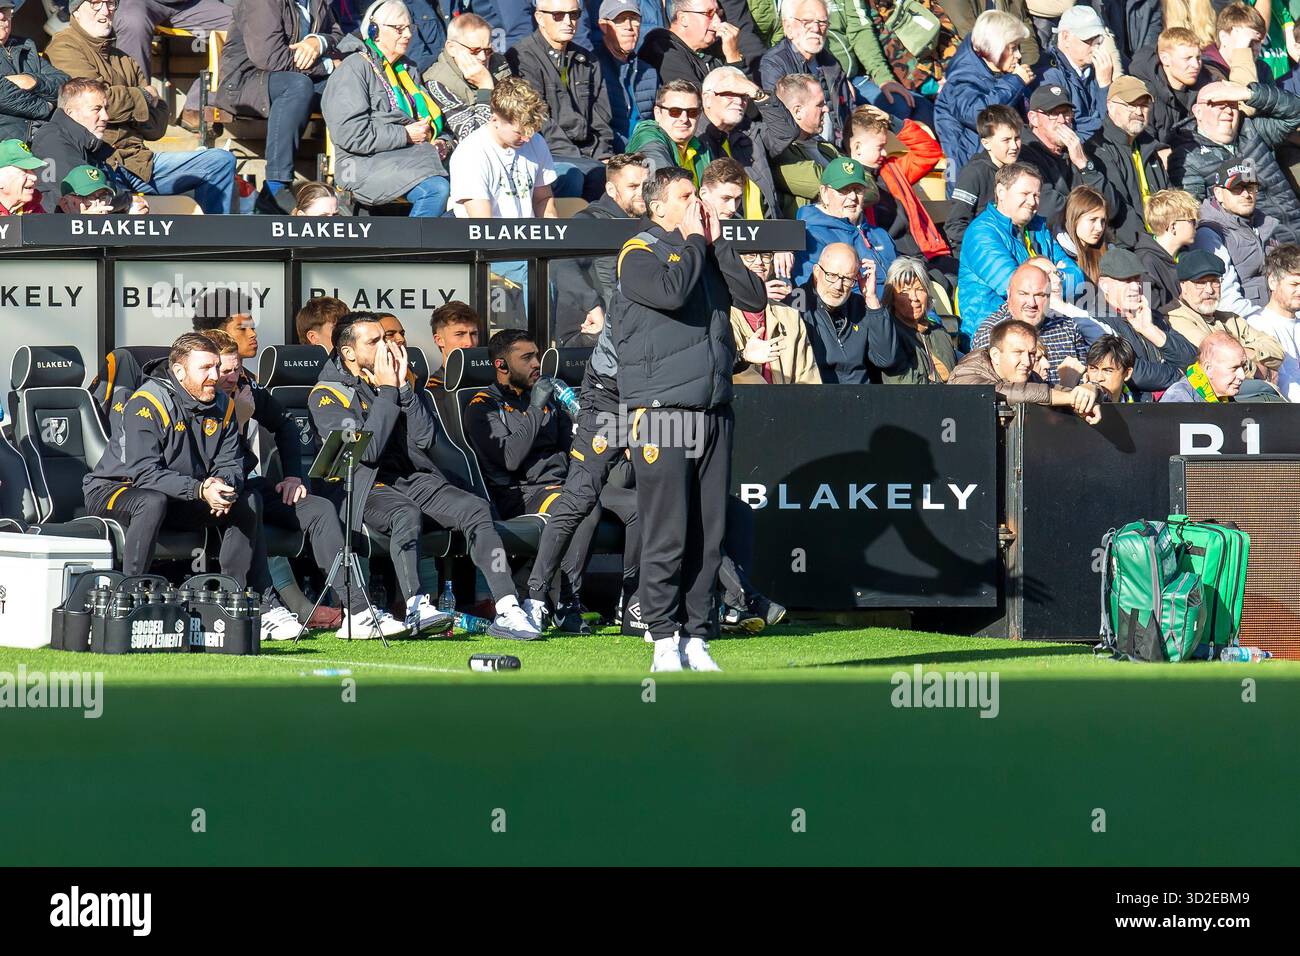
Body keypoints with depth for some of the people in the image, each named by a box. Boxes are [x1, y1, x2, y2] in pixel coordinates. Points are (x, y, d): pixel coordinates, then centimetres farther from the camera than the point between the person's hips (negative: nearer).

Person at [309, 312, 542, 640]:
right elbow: (366, 450, -17)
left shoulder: (390, 376, 15)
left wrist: (403, 387, -6)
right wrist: (387, 391, -12)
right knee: (406, 513, -38)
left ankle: (508, 610, -28)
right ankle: (416, 607, -49)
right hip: (364, 486, -5)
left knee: (475, 508, -19)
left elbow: (426, 438, 4)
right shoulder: (327, 394, -3)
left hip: (411, 476, 5)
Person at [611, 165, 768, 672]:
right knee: (667, 535, -7)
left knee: (709, 534, 5)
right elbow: (672, 291, -20)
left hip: (713, 412, 6)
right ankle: (664, 640, -4)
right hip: (662, 414, -6)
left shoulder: (708, 255, 19)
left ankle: (696, 637, 8)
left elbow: (754, 298, 8)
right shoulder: (638, 254, -1)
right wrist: (693, 241, -6)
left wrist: (717, 242, 4)